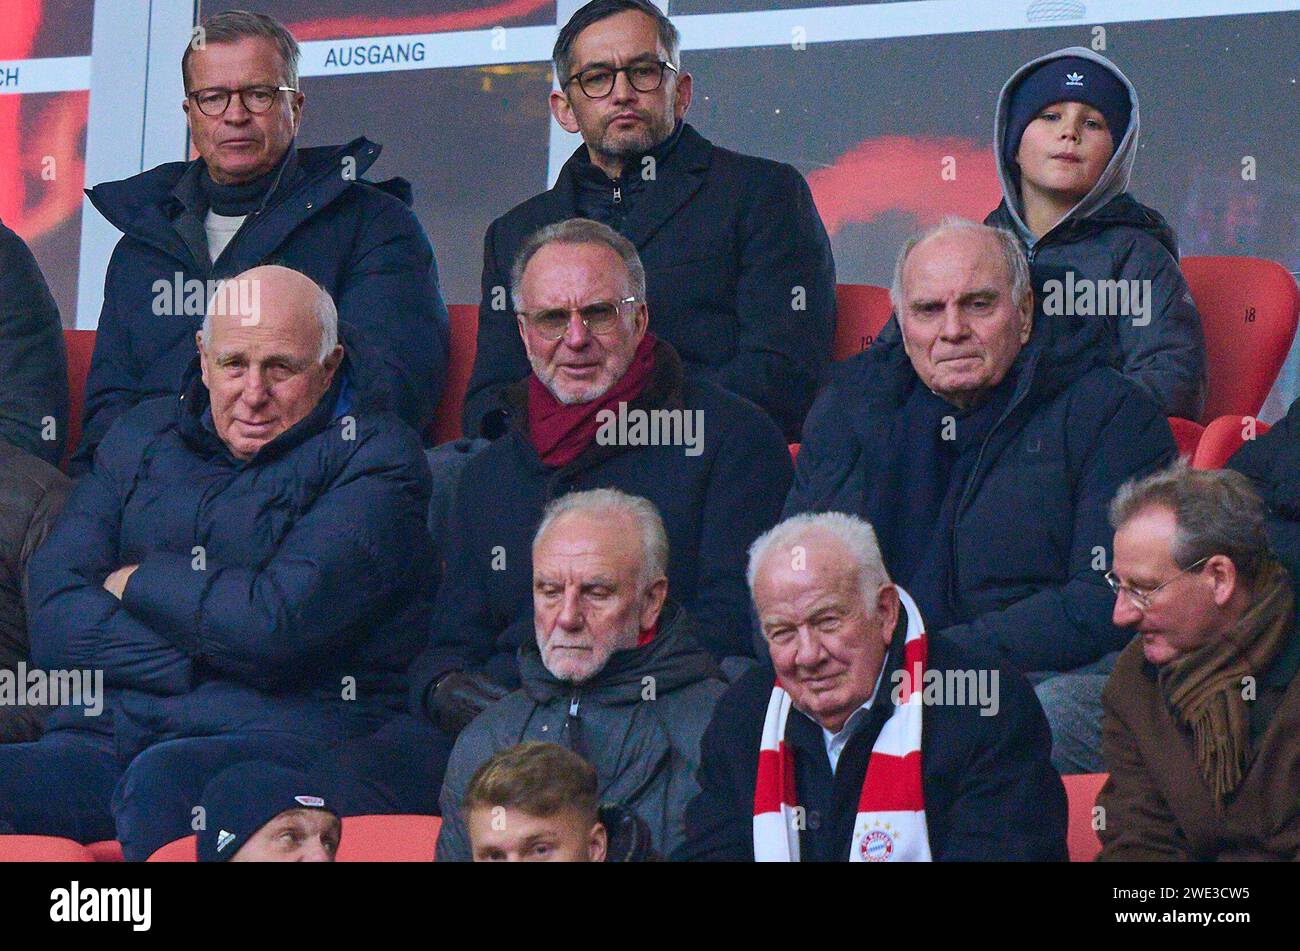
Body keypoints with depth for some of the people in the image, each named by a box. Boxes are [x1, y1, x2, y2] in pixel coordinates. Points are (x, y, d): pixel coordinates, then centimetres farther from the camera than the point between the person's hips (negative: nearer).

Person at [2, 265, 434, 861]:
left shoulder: (374, 454, 6)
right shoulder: (142, 437, 21)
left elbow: (278, 626, -10)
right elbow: (54, 617, 7)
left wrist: (139, 581, 6)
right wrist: (210, 661, -6)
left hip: (277, 739, -4)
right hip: (106, 739, 4)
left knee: (159, 781, -38)